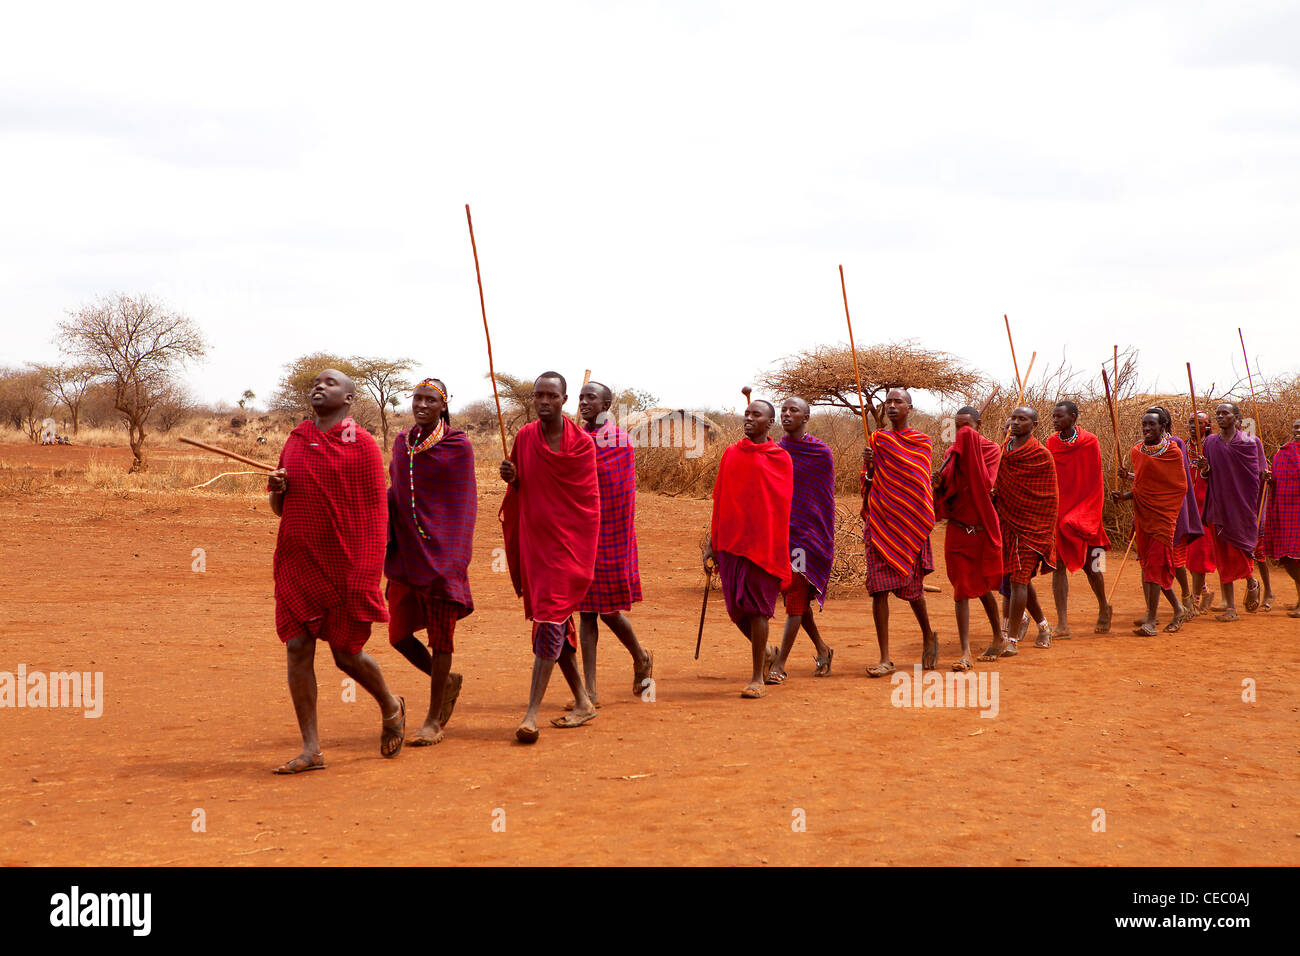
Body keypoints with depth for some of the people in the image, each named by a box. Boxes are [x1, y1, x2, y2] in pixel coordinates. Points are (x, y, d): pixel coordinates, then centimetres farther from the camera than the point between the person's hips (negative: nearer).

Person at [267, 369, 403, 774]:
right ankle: (311, 749, 3)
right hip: (296, 564, 5)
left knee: (346, 652, 2)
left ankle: (391, 708, 31)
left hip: (343, 567, -5)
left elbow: (374, 513, -8)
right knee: (297, 649, -2)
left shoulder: (361, 444, -4)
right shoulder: (295, 441, 13)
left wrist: (366, 575, -14)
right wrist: (277, 488, -3)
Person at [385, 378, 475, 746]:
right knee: (399, 634, 4)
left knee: (439, 636, 0)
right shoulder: (401, 442, 10)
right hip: (406, 551, 5)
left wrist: (455, 562, -12)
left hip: (442, 551, -5)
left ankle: (434, 720, 10)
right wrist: (386, 543, 8)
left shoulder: (458, 446, -6)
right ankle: (447, 681, 30)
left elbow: (463, 507, -7)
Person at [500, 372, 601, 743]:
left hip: (568, 542, -5)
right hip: (534, 541, 5)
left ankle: (532, 713, -16)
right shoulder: (524, 438, 6)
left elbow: (590, 503, -2)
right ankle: (583, 703, 23)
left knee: (550, 618, -14)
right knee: (553, 623, 10)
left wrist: (584, 554, -4)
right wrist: (510, 478, -5)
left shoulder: (581, 443, -6)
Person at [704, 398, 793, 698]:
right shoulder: (731, 454, 10)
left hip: (762, 543, -4)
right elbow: (719, 502, 13)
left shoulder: (780, 459, 0)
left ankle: (758, 678, 3)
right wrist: (712, 544, 10)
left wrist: (779, 552, -4)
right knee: (736, 608, 6)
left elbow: (782, 508, 0)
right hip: (730, 543, 4)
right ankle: (766, 651, 33)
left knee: (756, 607, -5)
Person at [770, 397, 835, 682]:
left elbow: (825, 499, 0)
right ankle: (822, 650, 29)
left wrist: (825, 544, 0)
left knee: (795, 597, -8)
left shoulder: (821, 452, -4)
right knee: (796, 597, 10)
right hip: (779, 530, 5)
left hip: (807, 532, -5)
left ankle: (780, 664, -7)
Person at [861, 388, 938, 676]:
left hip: (911, 523, -1)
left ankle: (928, 636, 34)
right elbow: (868, 484, 7)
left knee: (911, 586, 5)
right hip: (881, 522, 1)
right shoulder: (877, 439, 9)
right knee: (879, 588, -7)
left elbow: (923, 485, 6)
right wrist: (868, 465, -10)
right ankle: (885, 658, -5)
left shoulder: (921, 441, 5)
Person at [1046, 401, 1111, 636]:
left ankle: (1104, 609, 32)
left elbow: (1095, 485, -5)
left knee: (1089, 566, 6)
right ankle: (1062, 624, -4)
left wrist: (1086, 515, -11)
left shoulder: (1090, 442, -6)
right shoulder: (1051, 443, 4)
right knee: (1058, 565, -4)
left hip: (1084, 513, -3)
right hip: (1057, 513, 3)